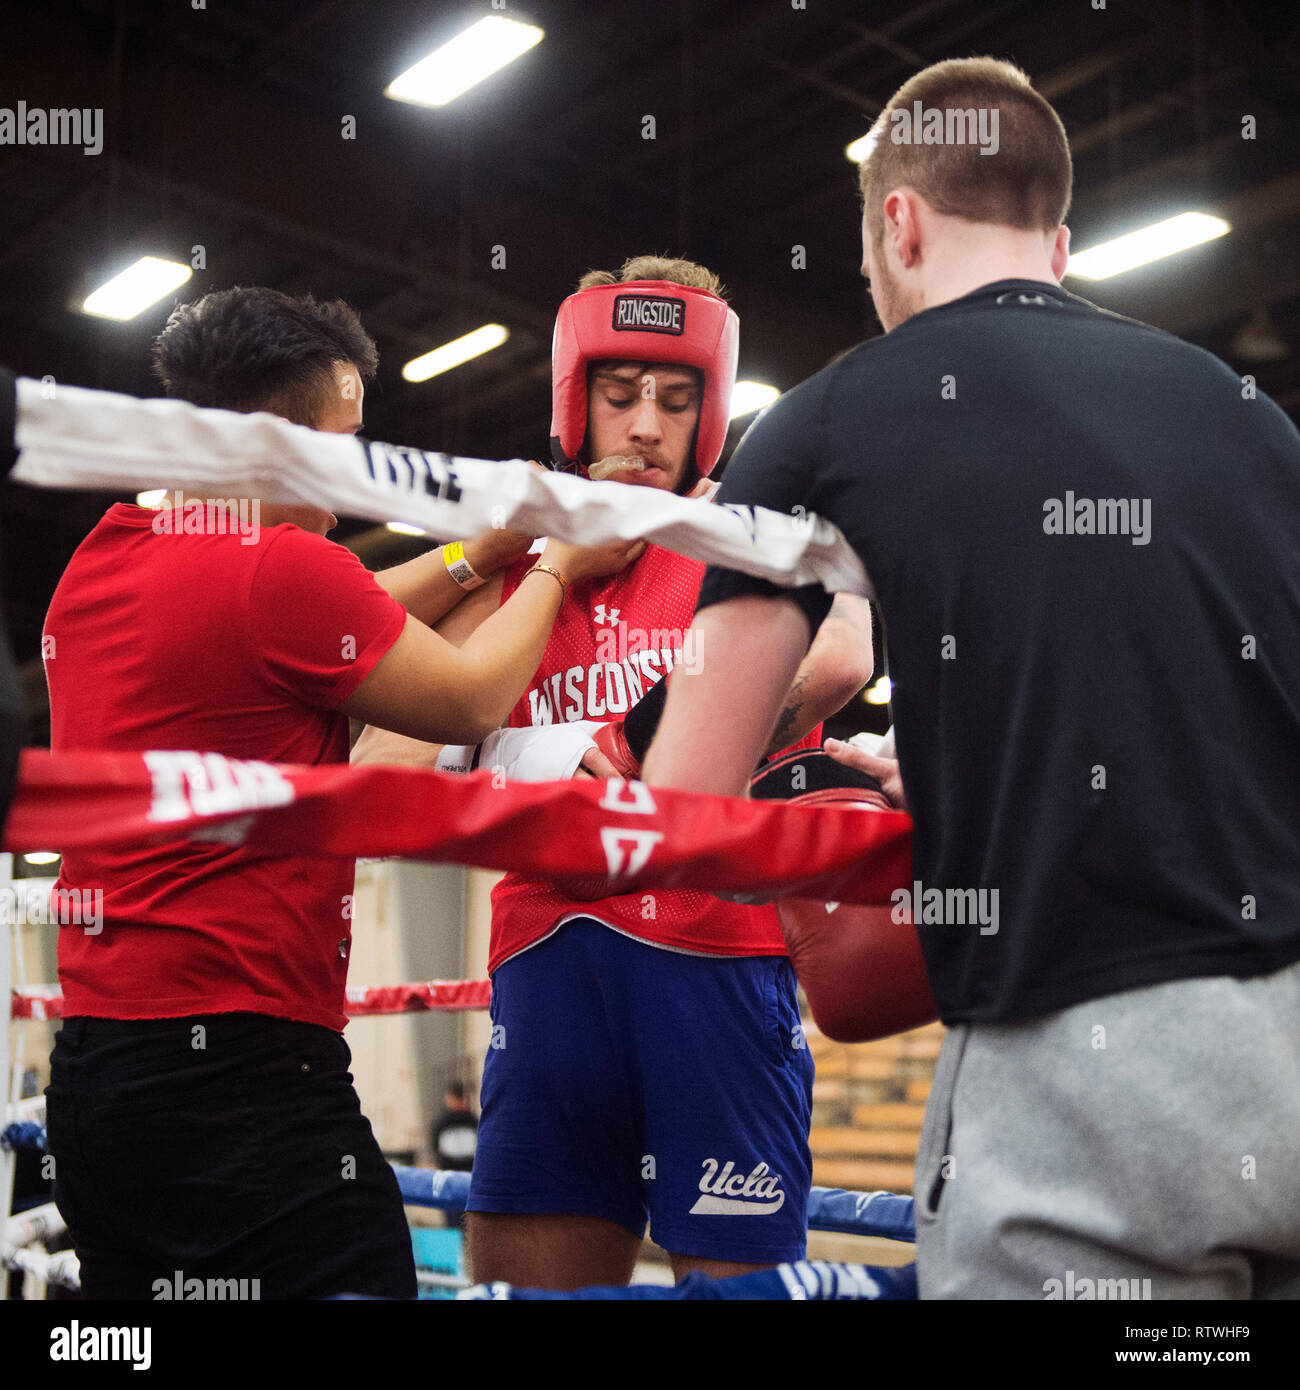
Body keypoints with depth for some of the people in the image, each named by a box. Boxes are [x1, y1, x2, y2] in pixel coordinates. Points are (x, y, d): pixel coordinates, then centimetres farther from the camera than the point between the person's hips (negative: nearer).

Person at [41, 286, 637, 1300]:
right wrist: (555, 570, 14)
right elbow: (470, 701, -2)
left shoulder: (94, 567, 11)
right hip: (240, 1065, -9)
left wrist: (480, 553, 24)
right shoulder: (277, 567, -15)